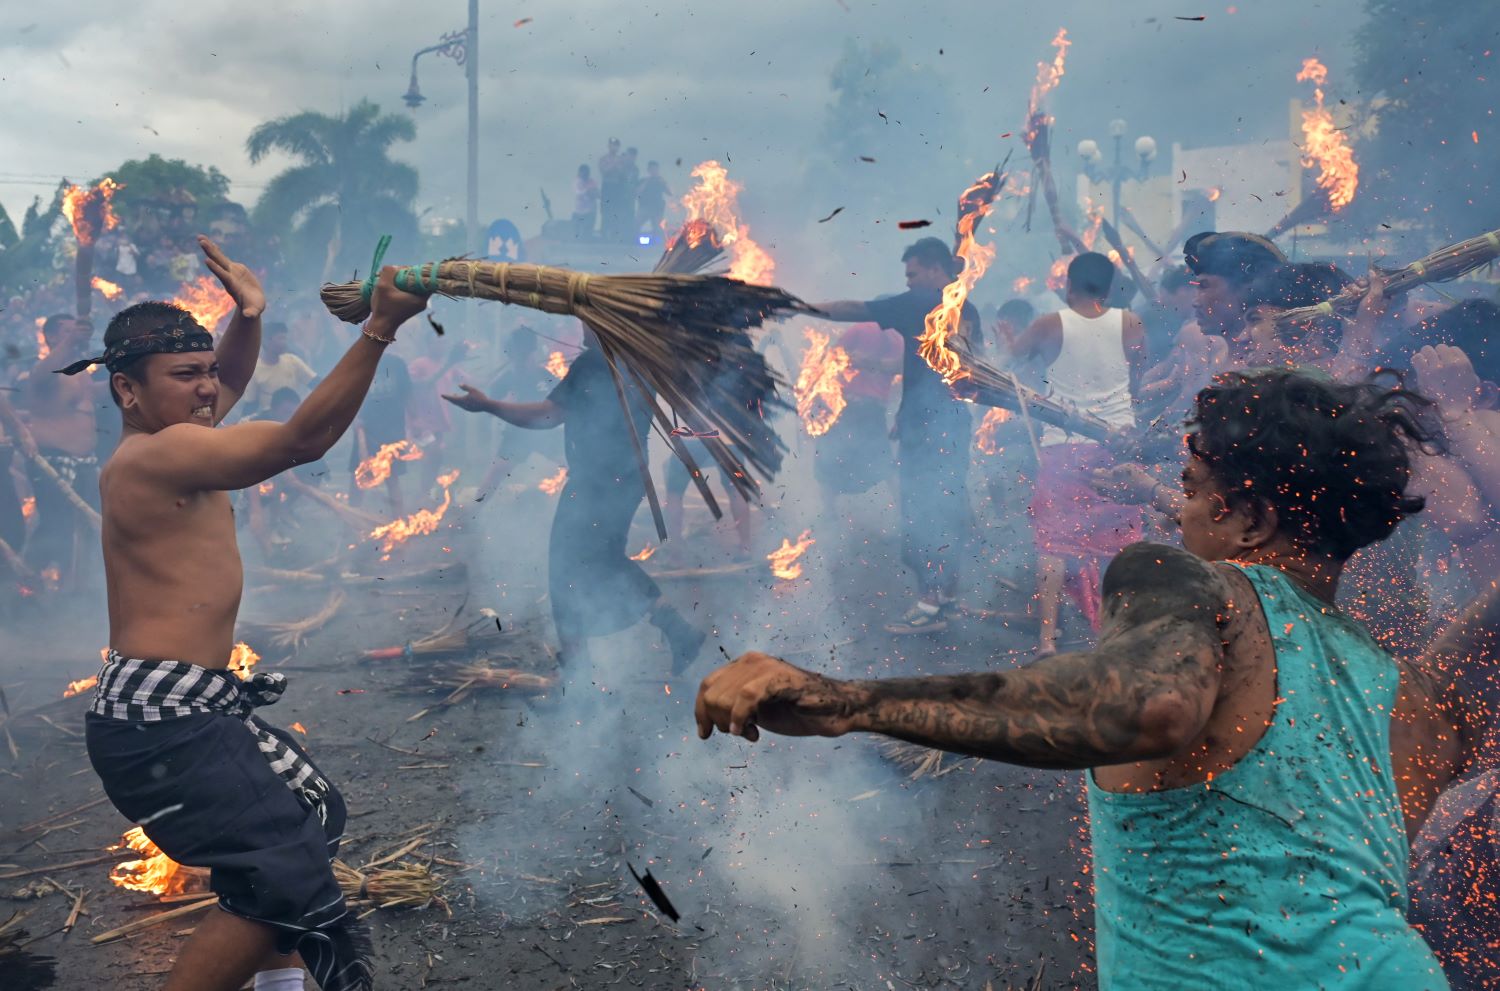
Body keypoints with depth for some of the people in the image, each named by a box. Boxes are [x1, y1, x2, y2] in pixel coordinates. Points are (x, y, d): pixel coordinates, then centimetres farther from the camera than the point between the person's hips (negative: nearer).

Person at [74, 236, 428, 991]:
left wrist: (248, 318, 4)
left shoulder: (154, 448, 14)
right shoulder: (161, 455, -18)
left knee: (312, 816, 23)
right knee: (283, 878, -15)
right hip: (160, 716, -11)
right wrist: (379, 329, -29)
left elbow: (229, 382, 26)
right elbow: (304, 439, -25)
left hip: (184, 704, 11)